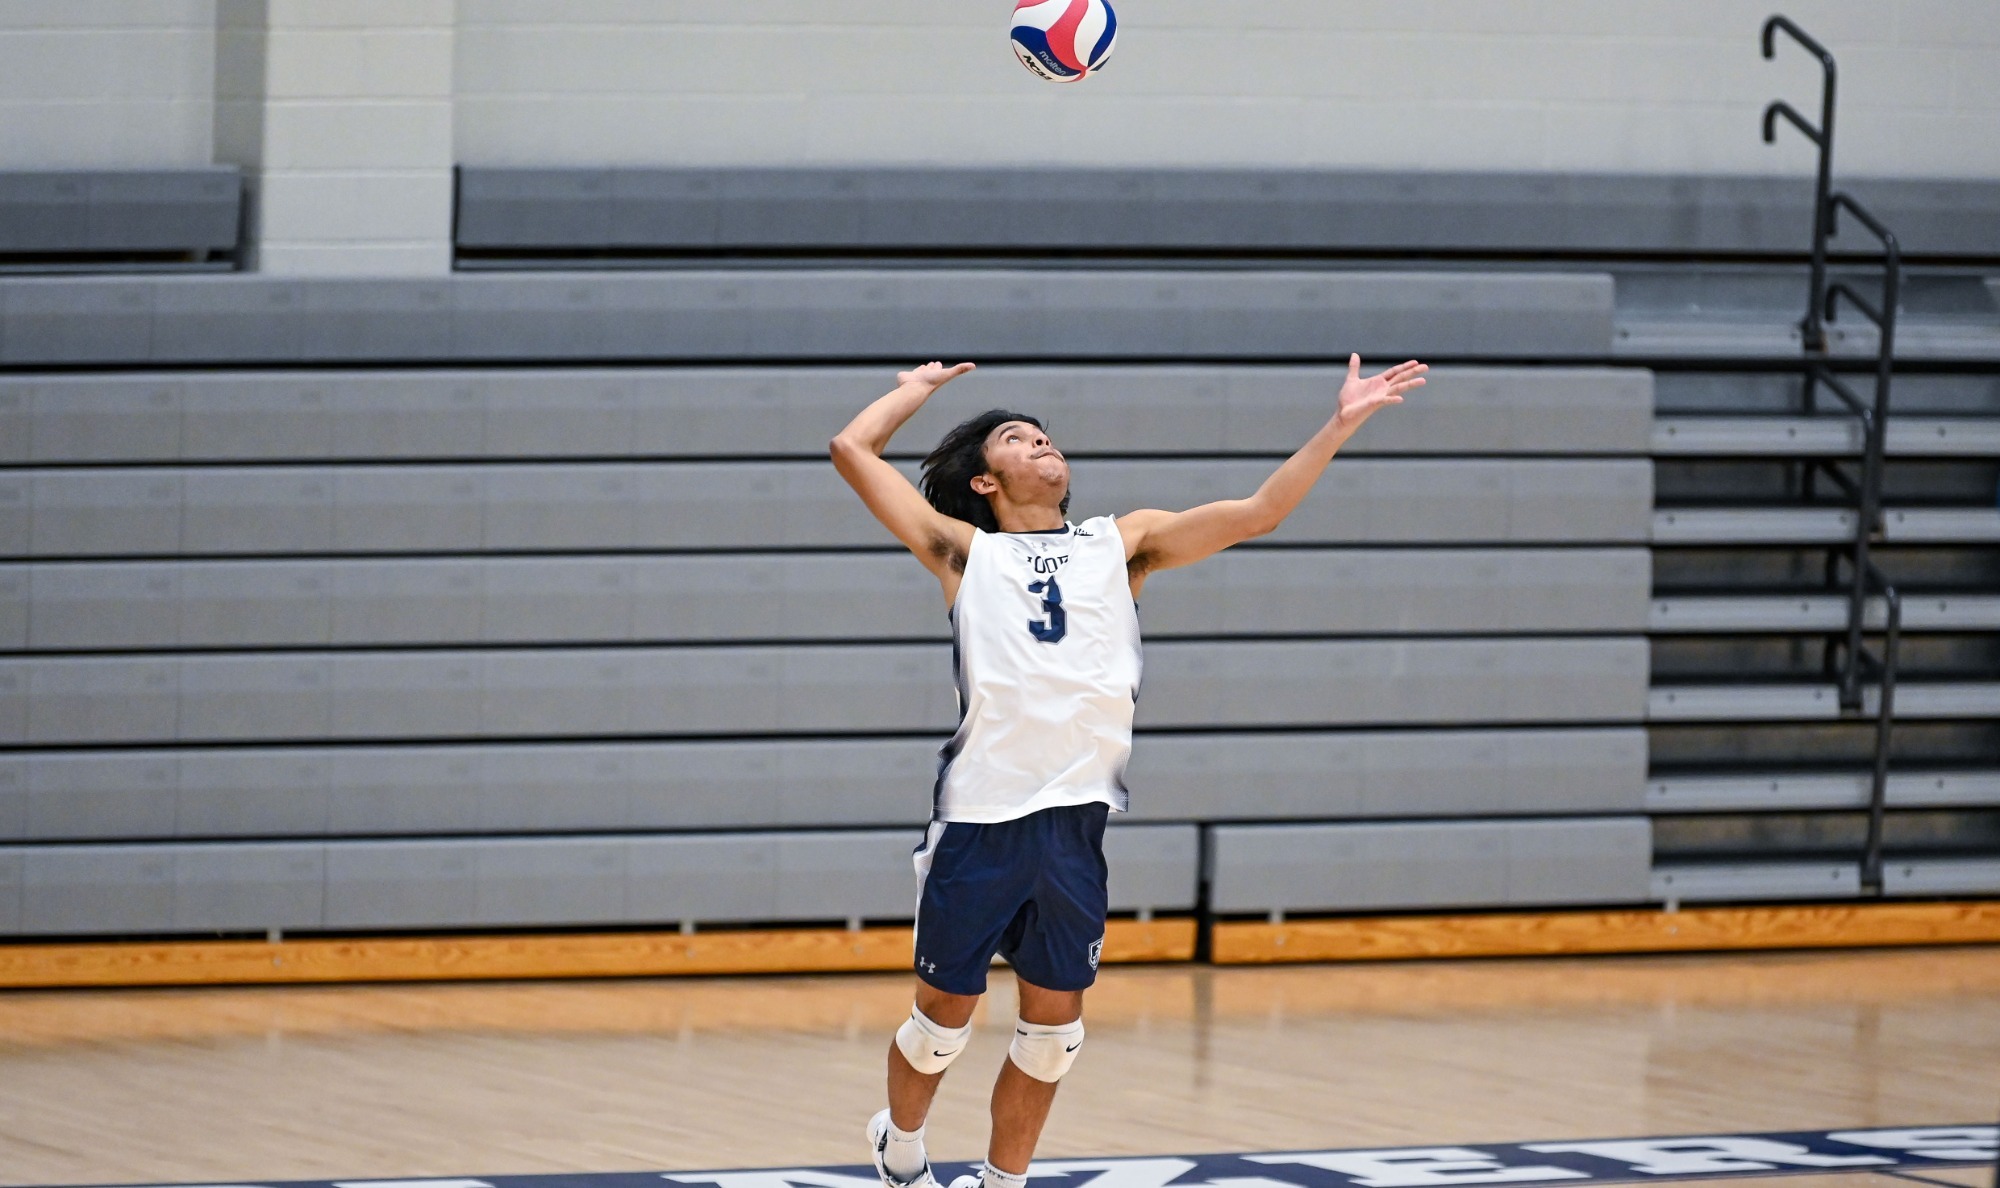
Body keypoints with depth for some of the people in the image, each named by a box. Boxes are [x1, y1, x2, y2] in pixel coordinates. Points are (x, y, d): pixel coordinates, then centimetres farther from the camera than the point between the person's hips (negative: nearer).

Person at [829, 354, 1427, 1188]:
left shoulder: (1123, 545, 19)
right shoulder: (966, 553, 13)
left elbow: (1255, 513, 12)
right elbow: (853, 449, 10)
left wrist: (1341, 424, 5)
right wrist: (919, 388, 25)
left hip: (1073, 819, 2)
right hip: (978, 815, -2)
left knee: (1053, 1026, 6)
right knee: (945, 1016, 7)